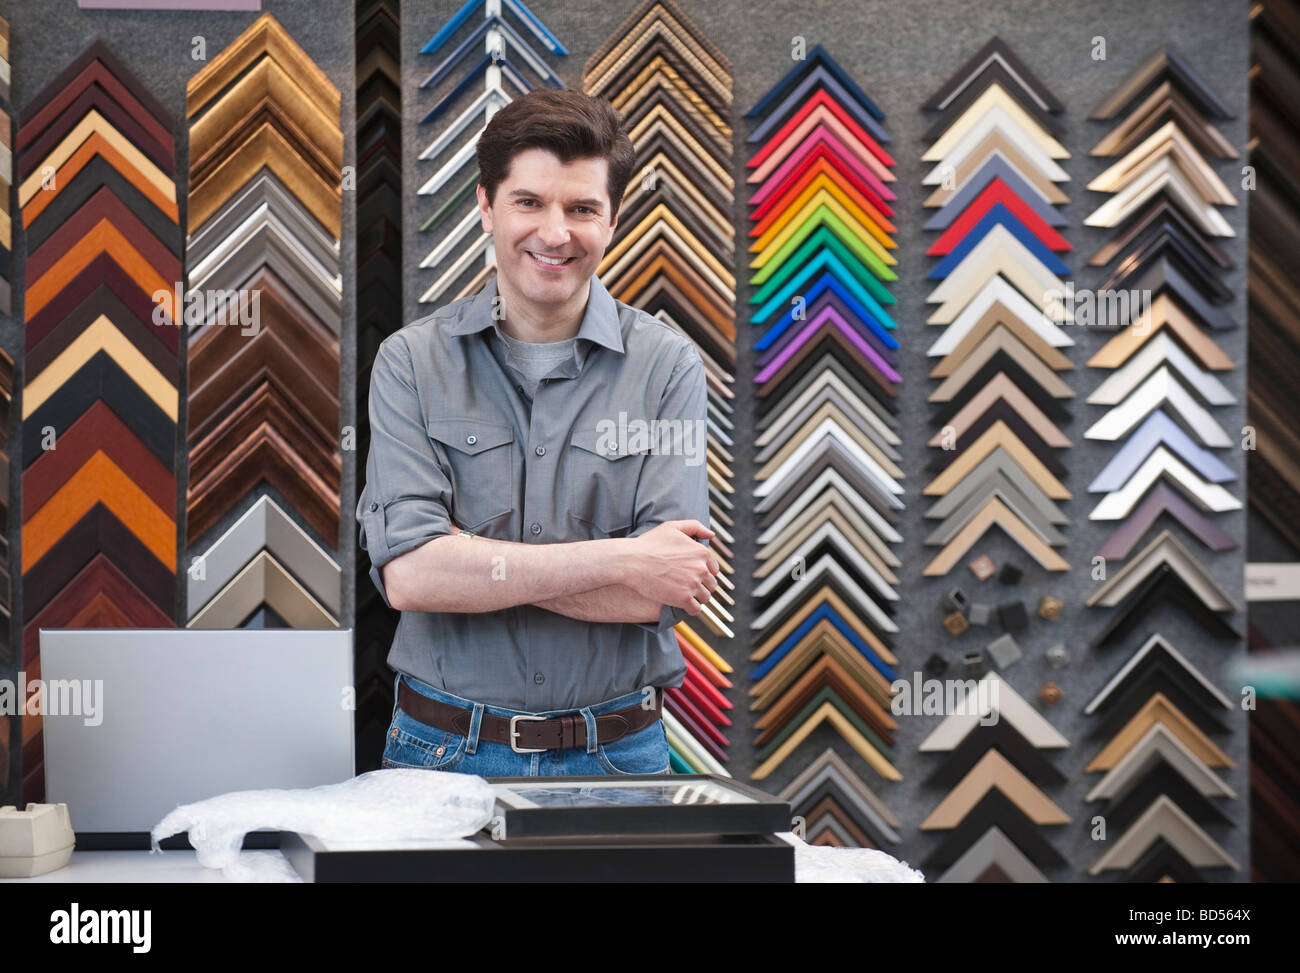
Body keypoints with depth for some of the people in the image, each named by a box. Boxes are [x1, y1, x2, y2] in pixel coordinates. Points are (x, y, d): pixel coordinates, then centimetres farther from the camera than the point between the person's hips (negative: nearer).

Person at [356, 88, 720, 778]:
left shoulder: (668, 366, -3)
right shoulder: (411, 362, -3)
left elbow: (662, 595, -14)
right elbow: (408, 575, -16)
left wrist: (471, 558, -16)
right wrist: (615, 561, -18)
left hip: (615, 754, 0)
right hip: (443, 750, 0)